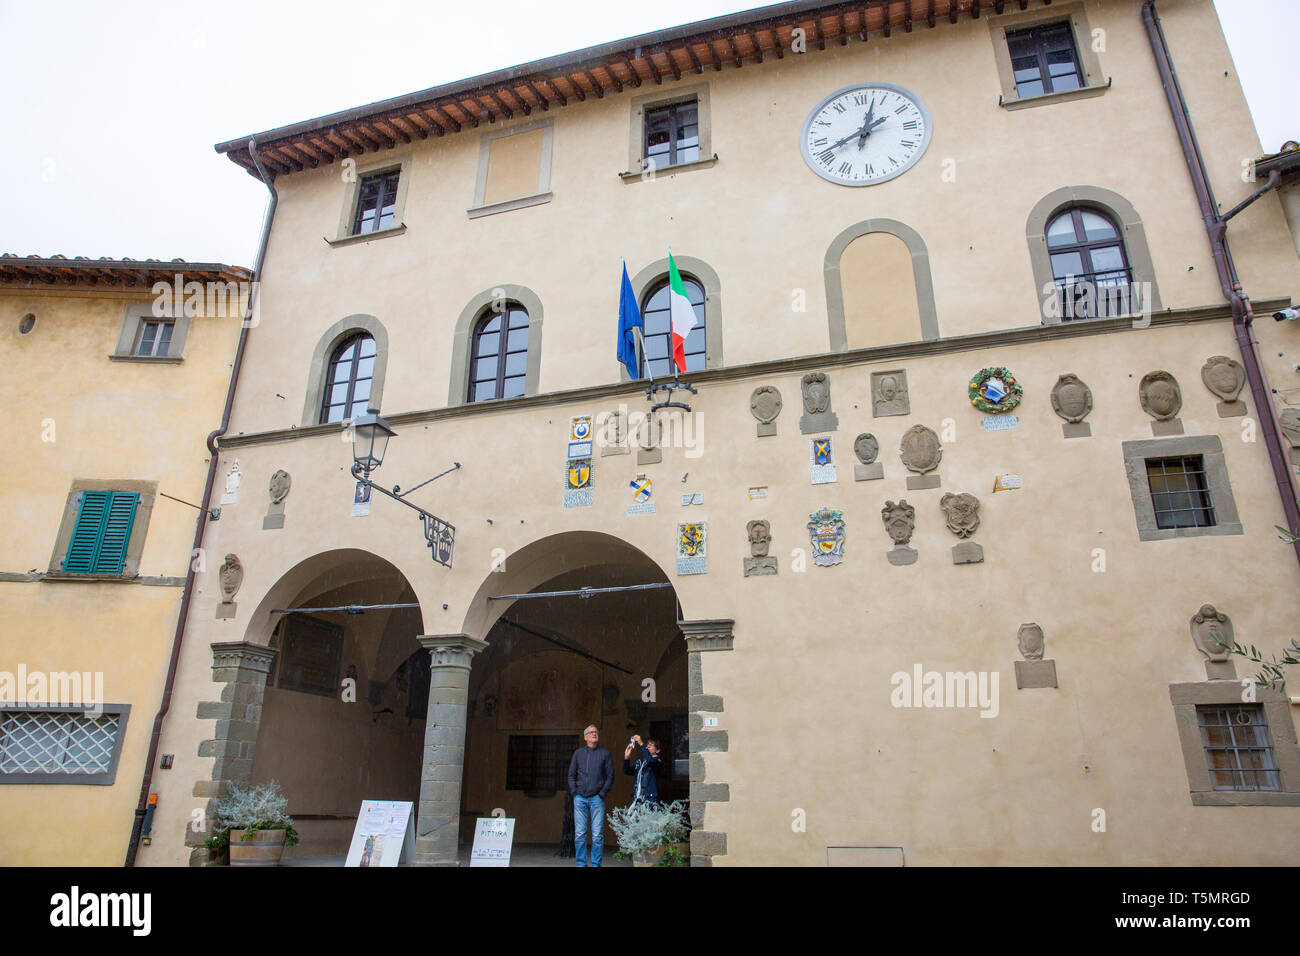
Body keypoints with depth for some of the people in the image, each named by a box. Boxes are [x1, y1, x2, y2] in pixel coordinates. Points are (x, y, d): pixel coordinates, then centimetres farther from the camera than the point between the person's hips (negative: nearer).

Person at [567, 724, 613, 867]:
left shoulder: (604, 753, 8)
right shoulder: (578, 753, 11)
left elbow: (610, 776, 7)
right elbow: (571, 775, 14)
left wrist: (602, 793, -2)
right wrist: (574, 792, 1)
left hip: (597, 798, -1)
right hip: (580, 798, 1)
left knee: (597, 834, -4)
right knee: (579, 833, 1)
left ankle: (596, 864, 6)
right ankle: (581, 863, 12)